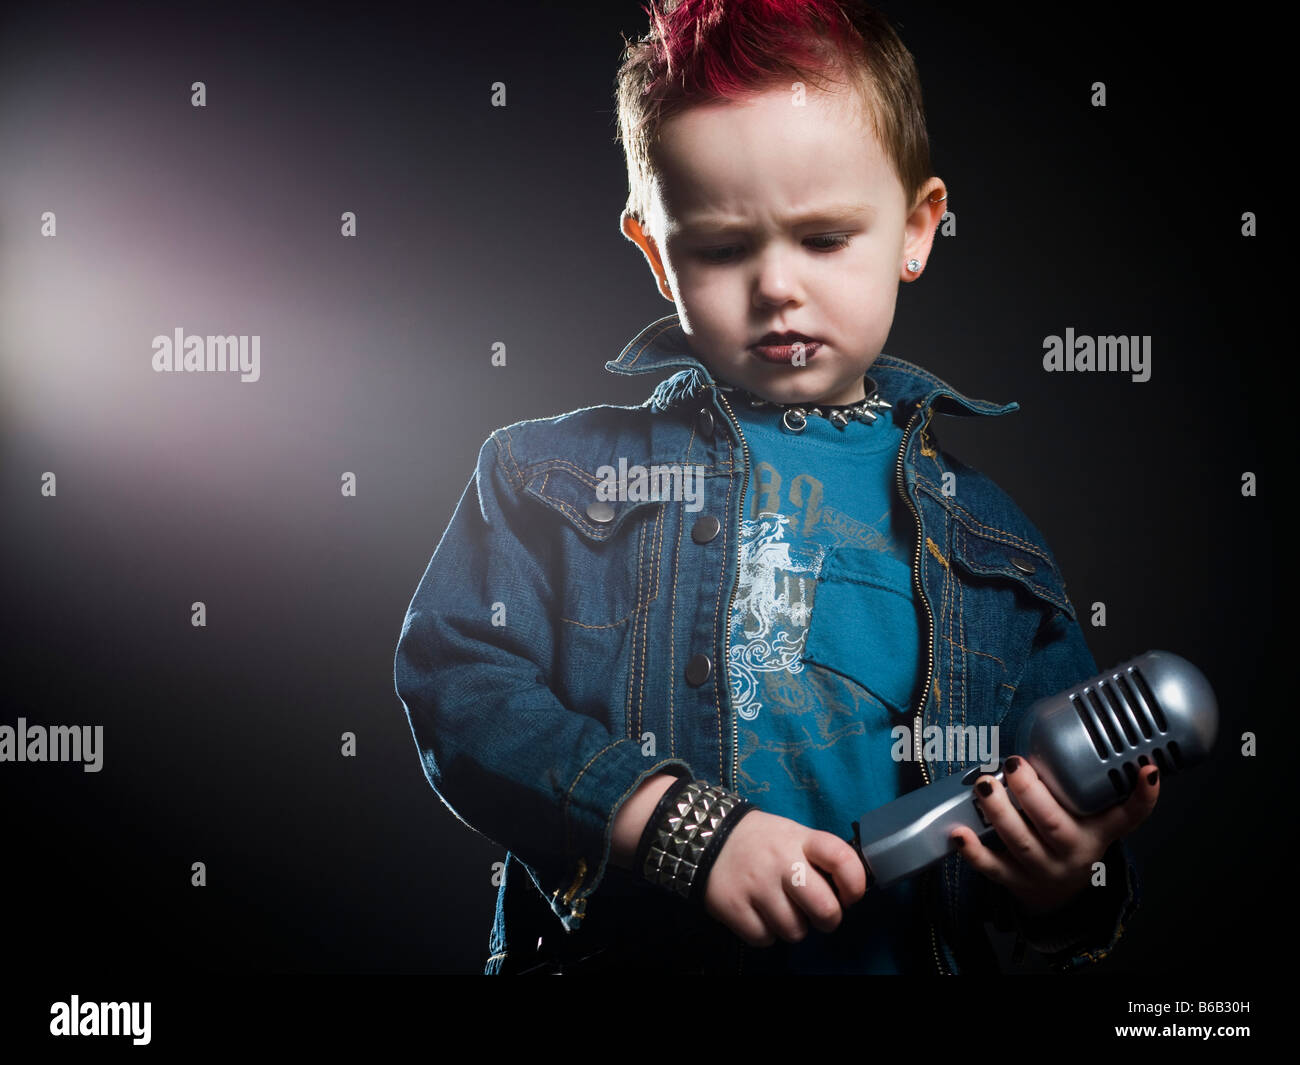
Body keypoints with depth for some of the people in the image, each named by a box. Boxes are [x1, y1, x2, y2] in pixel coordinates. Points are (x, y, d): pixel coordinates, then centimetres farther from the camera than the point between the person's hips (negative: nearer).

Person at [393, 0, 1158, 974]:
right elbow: (456, 676, -7)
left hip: (907, 951, 2)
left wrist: (1066, 883, -8)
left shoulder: (988, 536, 9)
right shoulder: (567, 466, 3)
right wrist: (685, 830, -16)